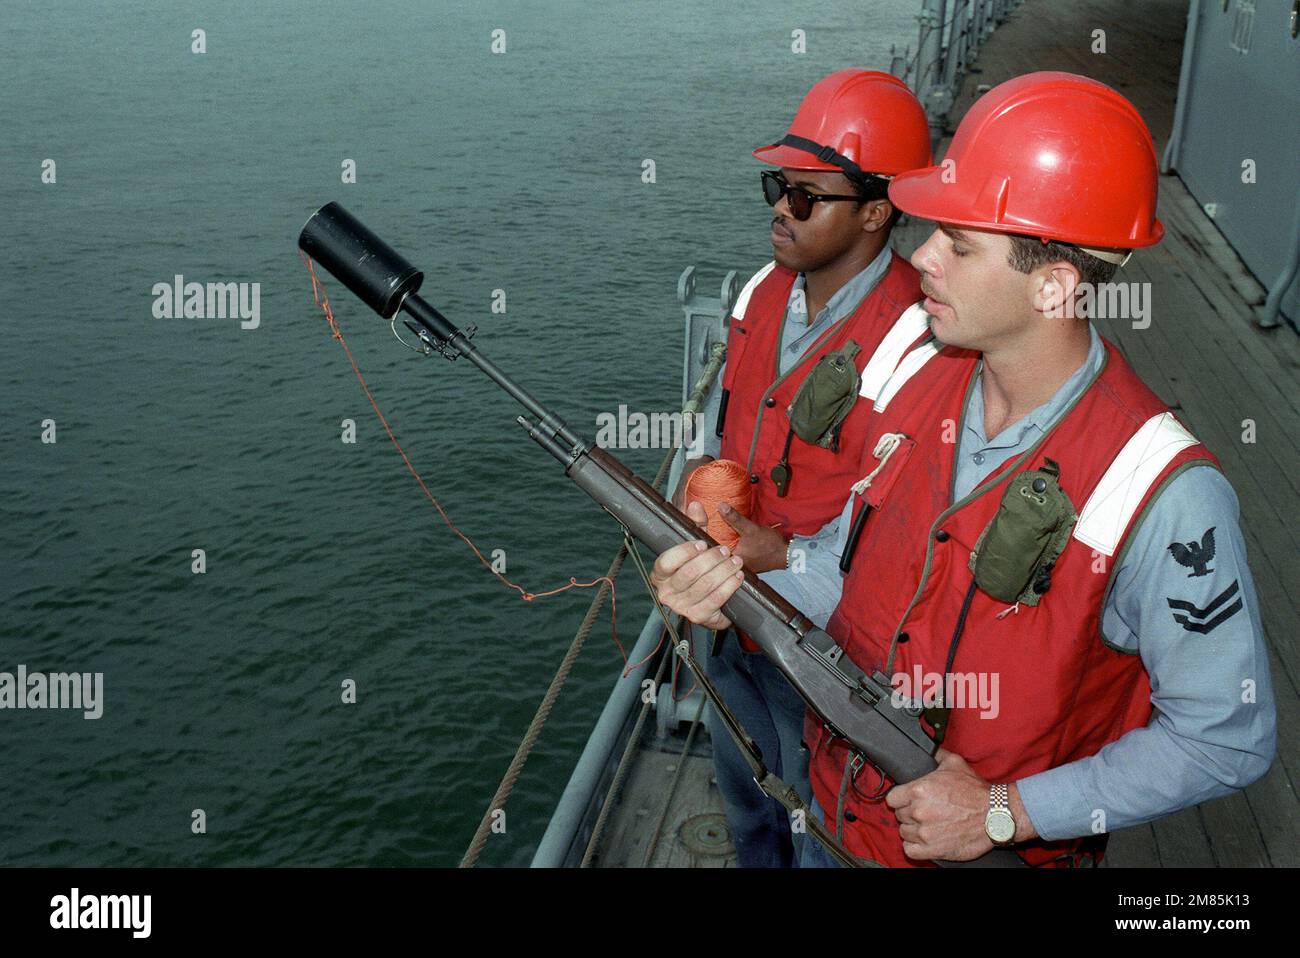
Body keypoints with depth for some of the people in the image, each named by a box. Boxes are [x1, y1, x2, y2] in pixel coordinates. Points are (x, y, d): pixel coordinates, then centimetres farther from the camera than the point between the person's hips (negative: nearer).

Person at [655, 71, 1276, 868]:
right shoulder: (915, 376, -9)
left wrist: (1002, 813, -20)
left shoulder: (1163, 494, -27)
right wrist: (733, 585, -15)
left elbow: (1229, 736, -19)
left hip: (1007, 845, -4)